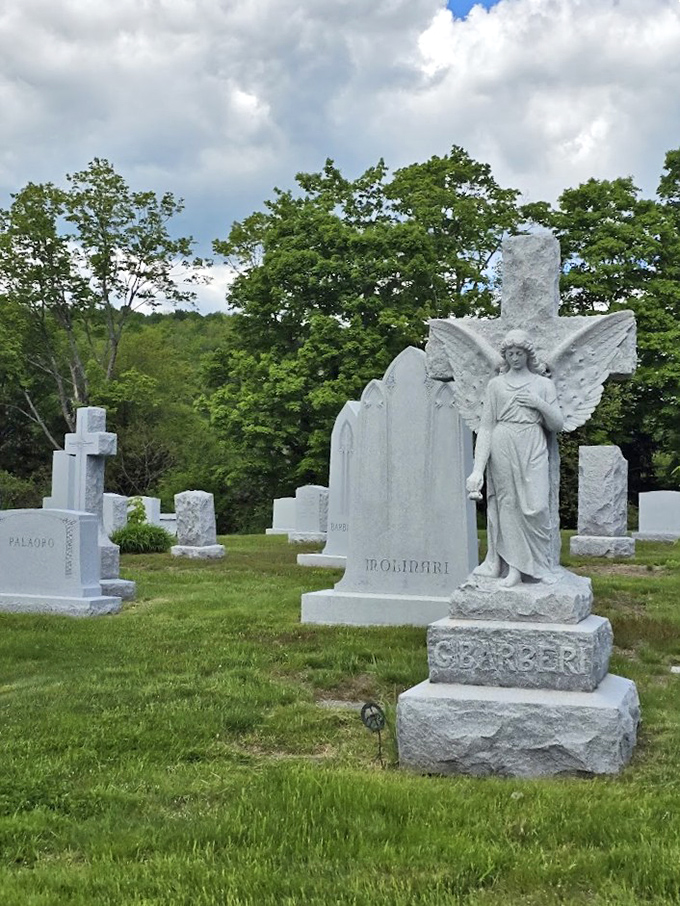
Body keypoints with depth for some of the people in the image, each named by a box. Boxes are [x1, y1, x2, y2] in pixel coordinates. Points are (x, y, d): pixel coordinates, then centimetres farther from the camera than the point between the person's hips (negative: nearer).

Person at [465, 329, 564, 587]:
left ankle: (539, 565, 3)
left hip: (532, 450, 0)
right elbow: (486, 427, 5)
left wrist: (539, 403, -6)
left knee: (535, 506, -9)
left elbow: (557, 424, 11)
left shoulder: (543, 384, 12)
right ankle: (514, 567, 2)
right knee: (508, 505, -2)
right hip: (502, 448, 0)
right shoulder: (495, 384, 10)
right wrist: (478, 469, -4)